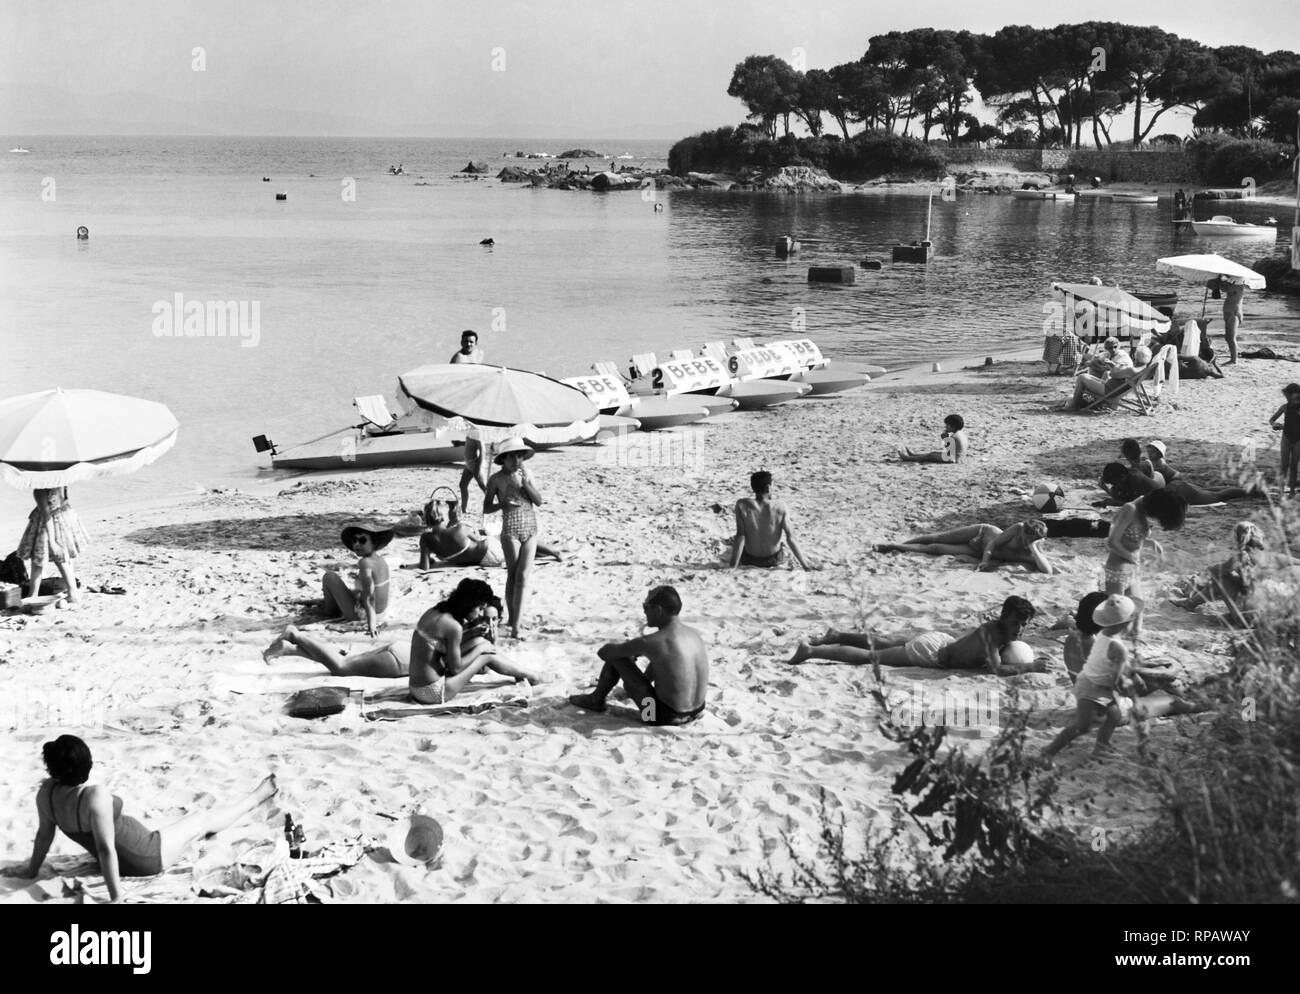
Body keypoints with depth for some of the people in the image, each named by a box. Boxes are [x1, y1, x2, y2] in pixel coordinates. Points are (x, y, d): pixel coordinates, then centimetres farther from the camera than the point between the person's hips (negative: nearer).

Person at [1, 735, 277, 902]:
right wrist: (116, 898, -33)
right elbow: (106, 849, -37)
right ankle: (256, 799, 40)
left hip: (121, 861, 7)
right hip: (147, 858, -7)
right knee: (203, 819, 16)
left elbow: (44, 833, -2)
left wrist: (32, 869, 14)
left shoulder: (46, 792, -16)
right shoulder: (96, 797, -37)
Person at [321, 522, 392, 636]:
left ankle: (331, 610, 26)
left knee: (329, 576, 5)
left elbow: (369, 595, -32)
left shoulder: (365, 562, -26)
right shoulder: (380, 560, -1)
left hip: (360, 614, -8)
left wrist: (371, 624, -34)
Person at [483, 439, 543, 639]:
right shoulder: (497, 479, -2)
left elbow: (539, 501, 4)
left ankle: (517, 622, -3)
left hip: (530, 528, 4)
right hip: (511, 530, -3)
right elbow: (486, 508, -1)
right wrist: (504, 503, -19)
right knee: (513, 575, -2)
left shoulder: (525, 474, 9)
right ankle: (513, 618, 12)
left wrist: (525, 483, -9)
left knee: (523, 575, -3)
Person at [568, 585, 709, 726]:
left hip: (664, 717, -7)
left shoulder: (650, 642, -19)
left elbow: (603, 652, -5)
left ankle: (596, 700, 27)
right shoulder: (694, 634, 2)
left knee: (615, 656, 3)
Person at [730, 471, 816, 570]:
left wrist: (733, 566, -19)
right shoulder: (780, 508, -20)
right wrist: (805, 565, -15)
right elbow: (790, 537, -20)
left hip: (749, 560, 0)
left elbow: (740, 536, -23)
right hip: (774, 560, 0)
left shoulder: (742, 506, -22)